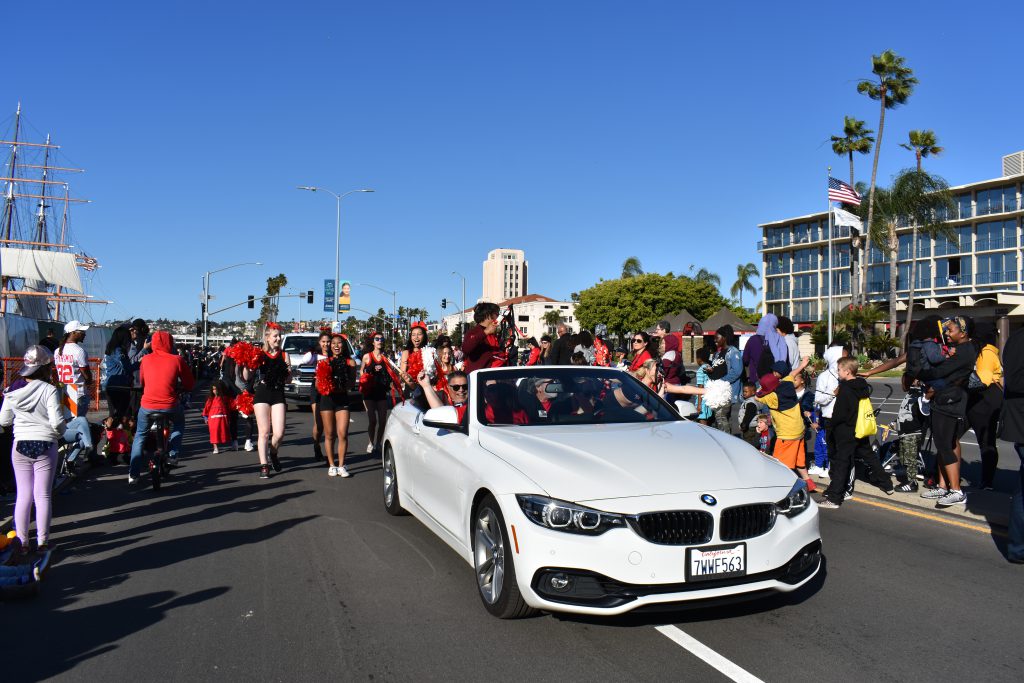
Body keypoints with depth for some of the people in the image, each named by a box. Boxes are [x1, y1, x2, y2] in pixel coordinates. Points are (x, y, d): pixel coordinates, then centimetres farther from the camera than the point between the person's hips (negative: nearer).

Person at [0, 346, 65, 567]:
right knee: (42, 495, 5)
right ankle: (42, 543, 11)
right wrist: (60, 432, 2)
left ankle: (21, 543, 15)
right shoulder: (49, 390, -14)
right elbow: (57, 423, -19)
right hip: (44, 446, -4)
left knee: (23, 495, 11)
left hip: (20, 446, 4)